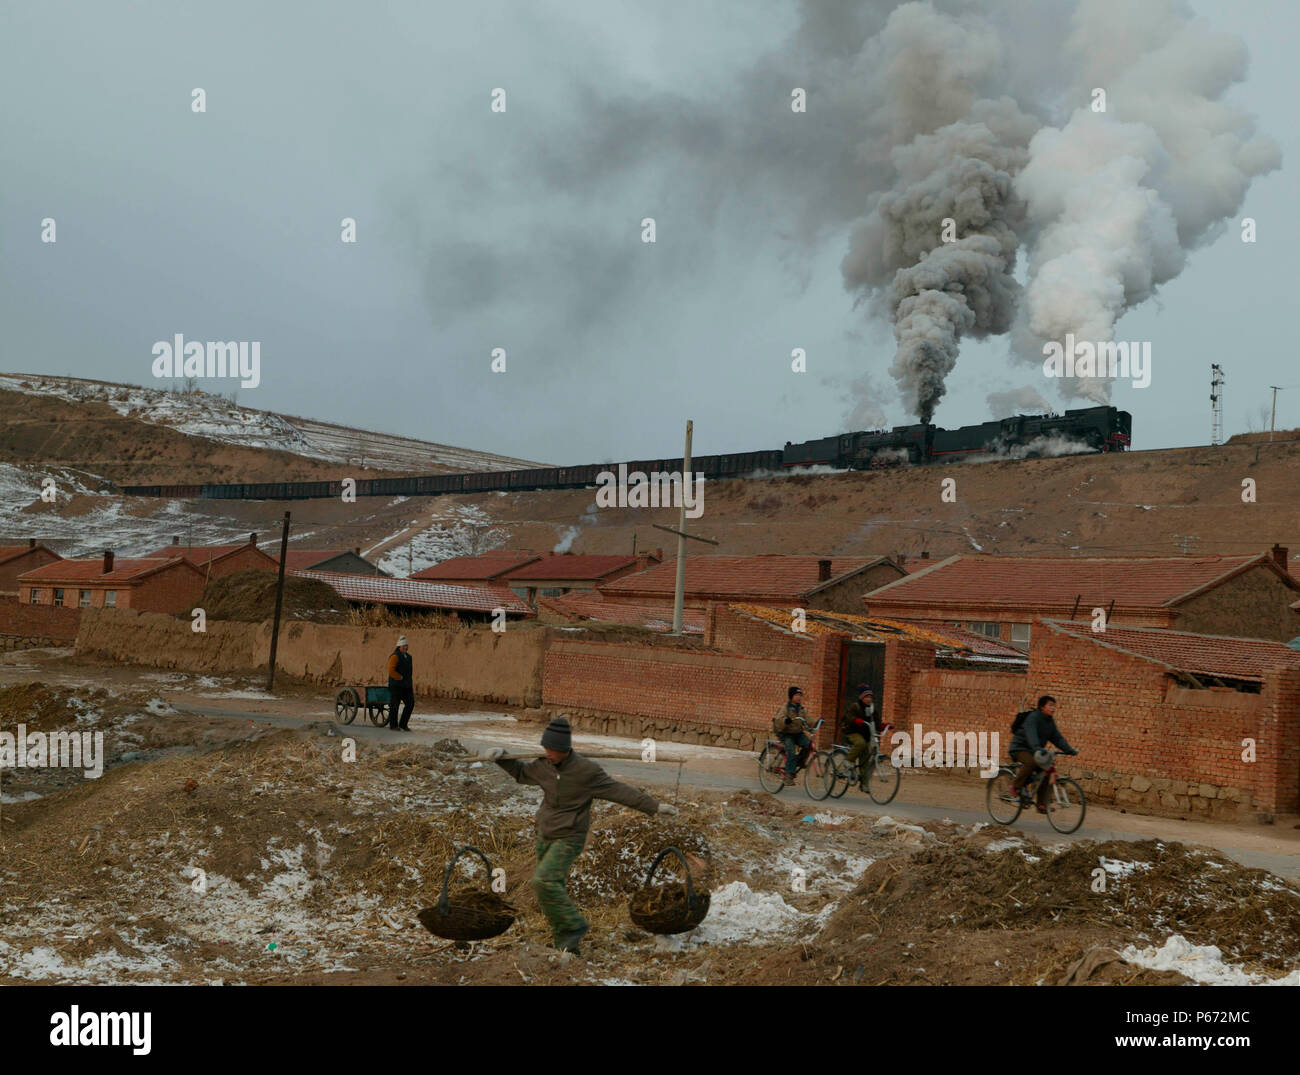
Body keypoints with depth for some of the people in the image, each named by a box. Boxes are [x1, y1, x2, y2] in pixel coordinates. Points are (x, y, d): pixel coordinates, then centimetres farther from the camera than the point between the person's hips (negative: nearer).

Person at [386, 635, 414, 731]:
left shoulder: (408, 657, 14)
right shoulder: (395, 656, -11)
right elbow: (391, 671, -21)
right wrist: (401, 678, -17)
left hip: (406, 686, 7)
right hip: (396, 685, -7)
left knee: (410, 703, -1)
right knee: (394, 705, 1)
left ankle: (403, 724, 9)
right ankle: (393, 725, 11)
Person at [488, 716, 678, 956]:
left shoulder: (586, 770, -19)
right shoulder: (545, 766, -2)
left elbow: (620, 791, -13)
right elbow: (521, 772, 19)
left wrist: (656, 806, -13)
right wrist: (502, 757, 3)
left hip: (569, 839, -6)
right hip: (545, 835, 6)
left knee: (544, 880, -23)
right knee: (552, 888, 8)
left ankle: (573, 925, -7)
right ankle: (566, 942, 19)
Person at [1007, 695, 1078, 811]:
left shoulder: (1050, 721, 7)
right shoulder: (1033, 717, -20)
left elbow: (1058, 738, 4)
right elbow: (1031, 735, -36)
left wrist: (1070, 750, -10)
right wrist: (1037, 749, -52)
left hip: (1033, 751, 8)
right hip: (1020, 748, -8)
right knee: (1031, 762, -37)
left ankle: (1041, 805, -2)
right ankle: (1016, 786, -19)